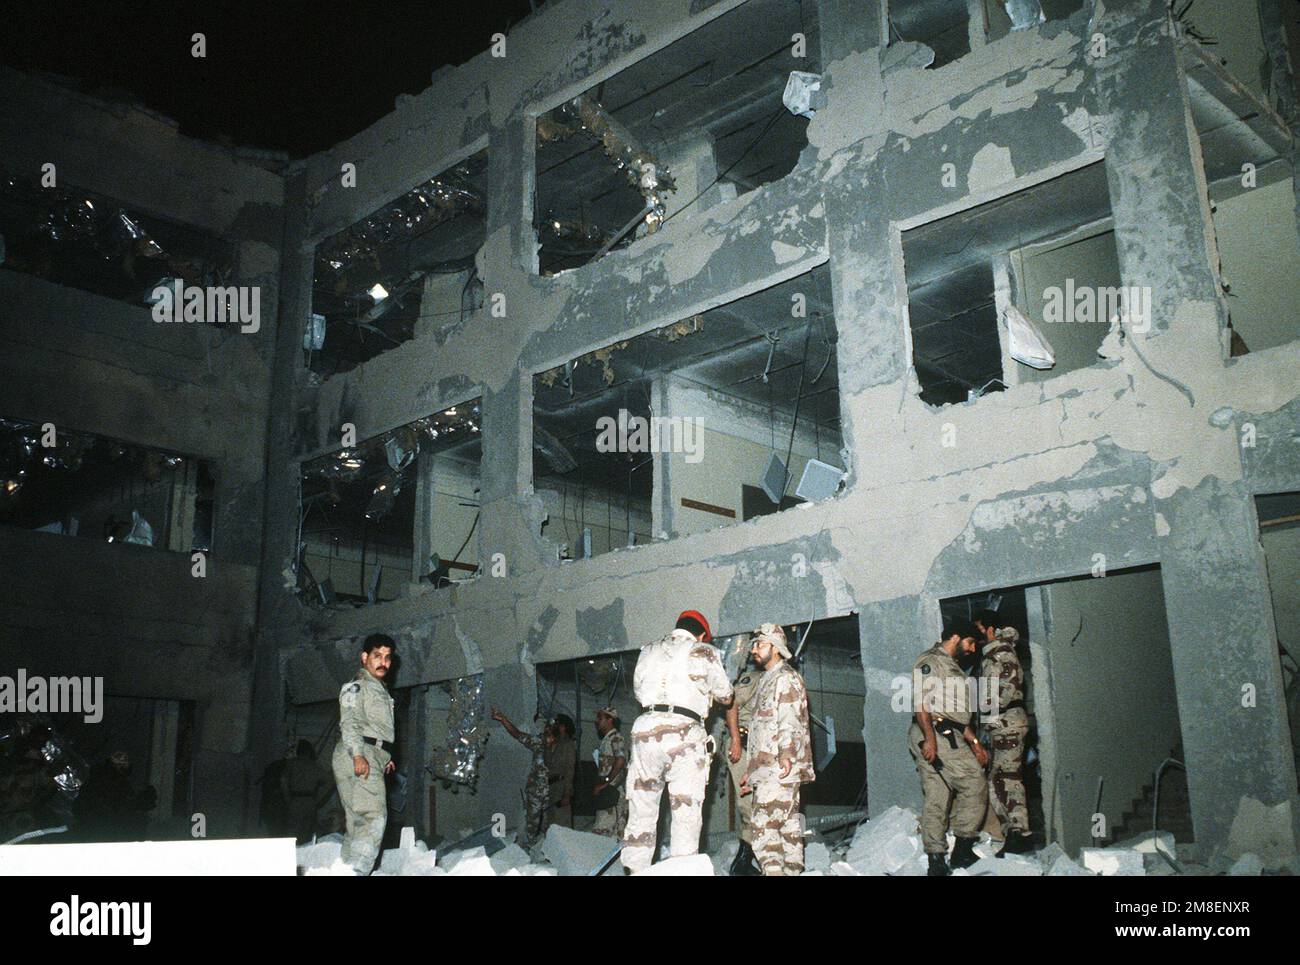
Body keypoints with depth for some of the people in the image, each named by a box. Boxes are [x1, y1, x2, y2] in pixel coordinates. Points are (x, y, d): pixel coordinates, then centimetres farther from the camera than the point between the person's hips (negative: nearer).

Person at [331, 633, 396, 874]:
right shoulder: (357, 685, -2)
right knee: (374, 817, -20)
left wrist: (384, 756, 22)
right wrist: (358, 755, -25)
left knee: (358, 822, 8)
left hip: (372, 757, 10)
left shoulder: (379, 688, 27)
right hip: (360, 757, -10)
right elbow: (349, 721, -14)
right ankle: (356, 871, -26)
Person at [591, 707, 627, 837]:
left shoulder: (616, 737, -8)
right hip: (606, 792, 9)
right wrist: (599, 785, 14)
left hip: (612, 791, -9)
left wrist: (605, 783, -18)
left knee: (600, 831, -15)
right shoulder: (606, 739, 20)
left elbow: (620, 762, -21)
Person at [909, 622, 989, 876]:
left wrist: (974, 742, 23)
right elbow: (921, 701, -14)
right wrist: (930, 737, -22)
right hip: (933, 733, -9)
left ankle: (936, 860, 4)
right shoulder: (930, 661, -3)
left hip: (949, 736, 9)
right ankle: (963, 850, -4)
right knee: (974, 785, -9)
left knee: (936, 798, 5)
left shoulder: (952, 666, 28)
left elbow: (958, 712, 30)